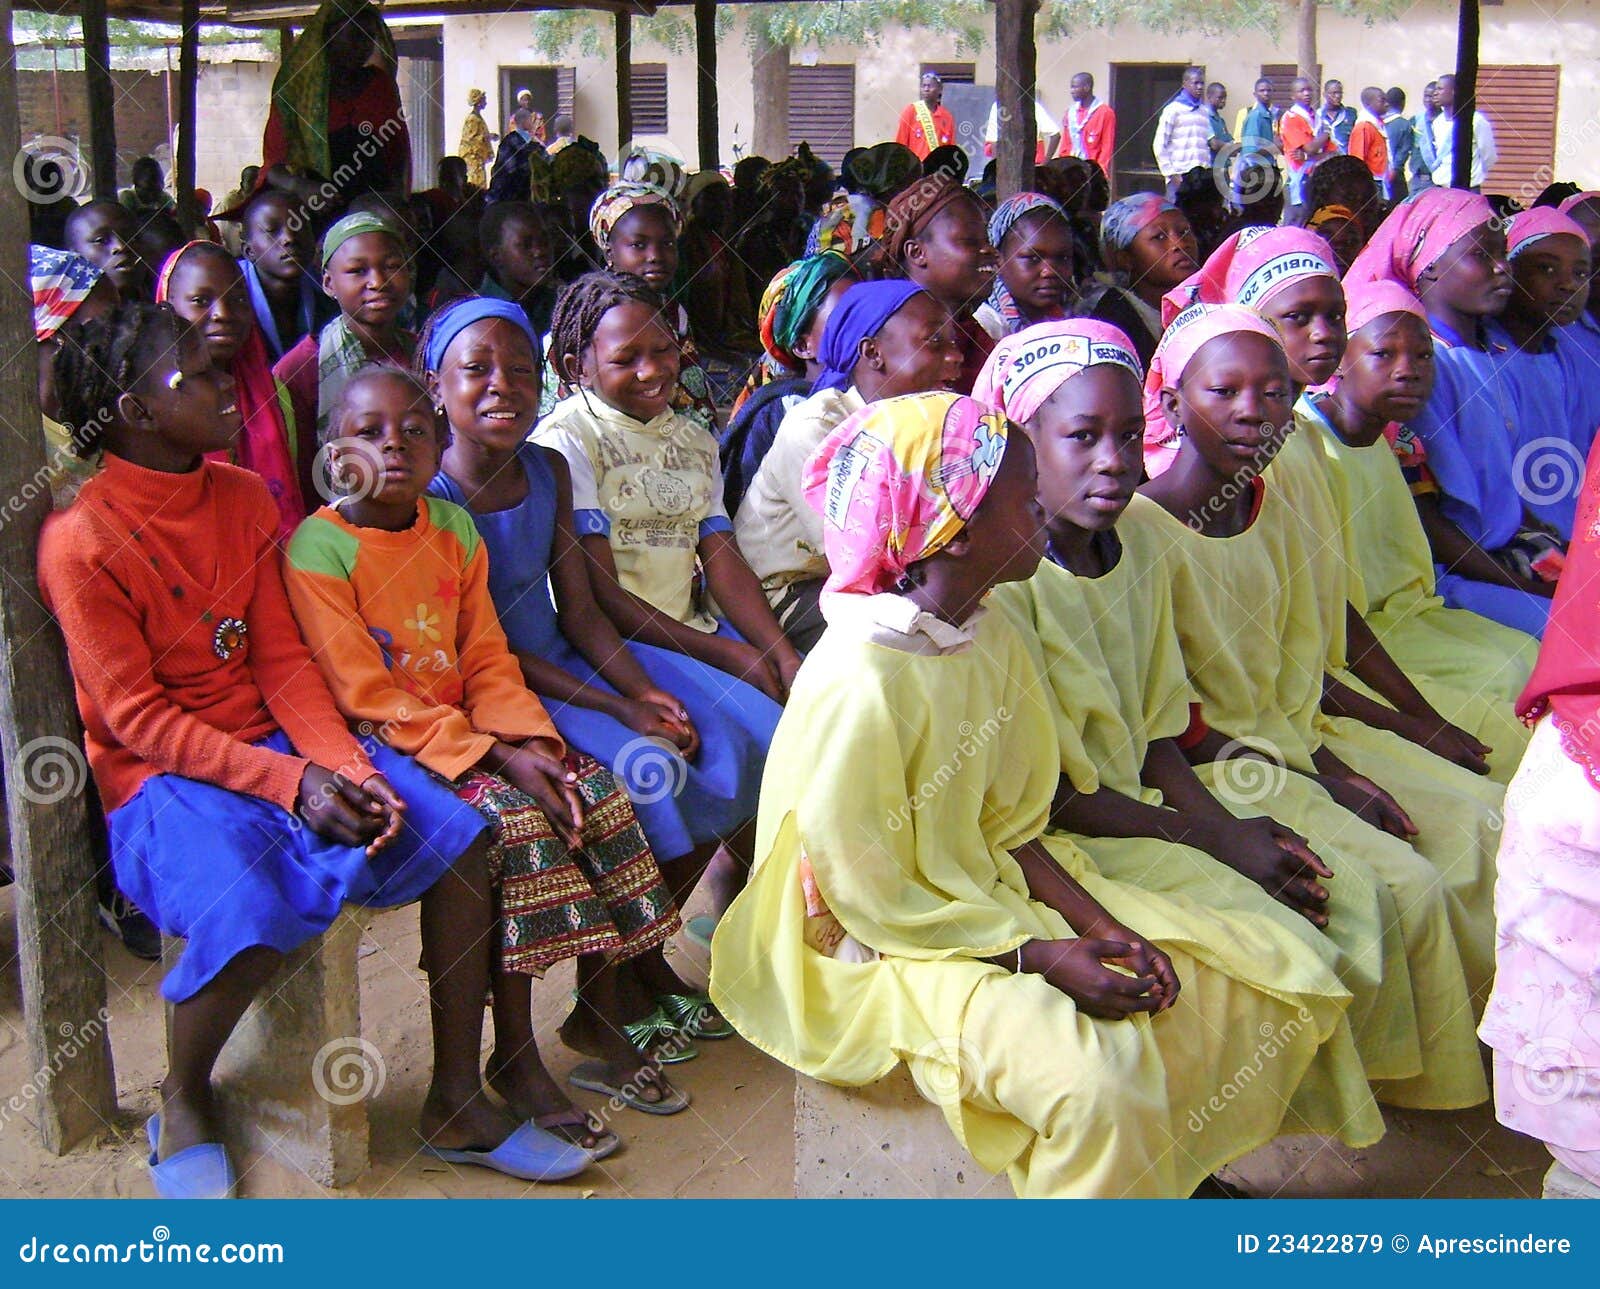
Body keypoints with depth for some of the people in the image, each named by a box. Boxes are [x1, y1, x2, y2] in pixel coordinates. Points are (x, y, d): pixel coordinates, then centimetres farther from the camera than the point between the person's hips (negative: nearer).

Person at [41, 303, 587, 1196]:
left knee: (458, 833, -14)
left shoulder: (244, 497, 7)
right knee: (253, 911, -35)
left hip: (275, 737, 6)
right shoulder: (80, 542, -13)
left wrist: (348, 767, -14)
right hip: (157, 774, -6)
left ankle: (458, 1104, -3)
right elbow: (139, 719, -15)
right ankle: (185, 1103, -1)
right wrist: (292, 785, -24)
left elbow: (282, 661, 3)